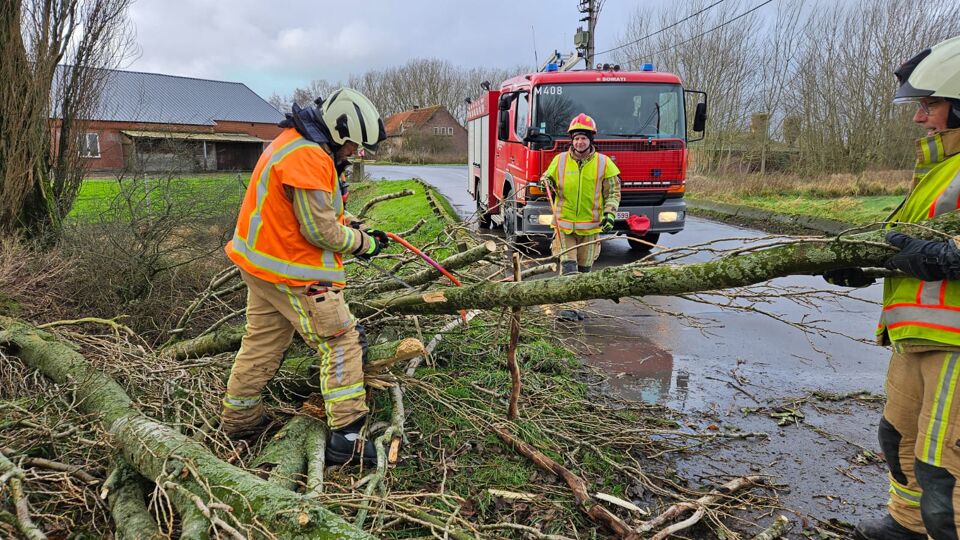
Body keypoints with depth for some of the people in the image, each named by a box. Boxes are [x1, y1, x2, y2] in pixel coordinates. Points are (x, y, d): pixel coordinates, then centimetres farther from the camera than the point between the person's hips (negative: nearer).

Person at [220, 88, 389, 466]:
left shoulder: (295, 142, 11)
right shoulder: (309, 159, -23)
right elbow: (321, 231, -22)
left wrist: (357, 227, 6)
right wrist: (364, 243, -7)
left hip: (263, 264, 11)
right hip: (293, 273, -11)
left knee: (262, 342, 21)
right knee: (341, 343, -4)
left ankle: (237, 420, 37)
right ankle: (346, 439, -2)